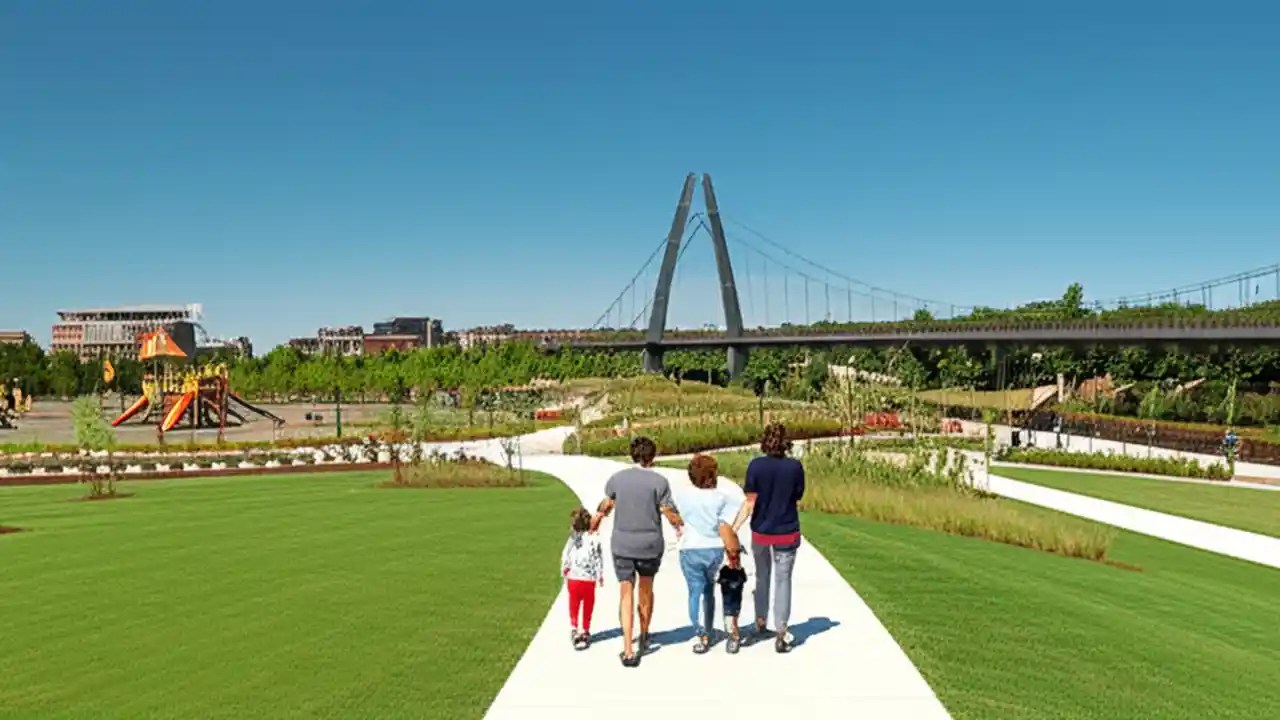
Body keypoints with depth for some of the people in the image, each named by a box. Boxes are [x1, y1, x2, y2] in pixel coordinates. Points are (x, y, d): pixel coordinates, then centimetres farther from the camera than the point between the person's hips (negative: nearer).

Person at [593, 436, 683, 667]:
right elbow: (670, 514, -8)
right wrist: (683, 527, 13)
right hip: (650, 544, -1)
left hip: (622, 545, 1)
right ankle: (644, 635, 37)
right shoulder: (659, 481, -10)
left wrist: (599, 516, 39)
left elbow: (607, 504, 16)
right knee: (646, 588, 21)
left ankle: (628, 651, -3)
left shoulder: (617, 478, -1)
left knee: (626, 594, 2)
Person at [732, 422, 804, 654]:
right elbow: (798, 496, 1)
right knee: (783, 580, 6)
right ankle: (781, 635, 0)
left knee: (762, 577, 21)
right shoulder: (795, 466, -10)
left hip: (761, 532, 1)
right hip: (787, 533, -1)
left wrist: (734, 528, -11)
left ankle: (760, 624, 34)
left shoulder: (756, 466, -12)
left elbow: (750, 503, -14)